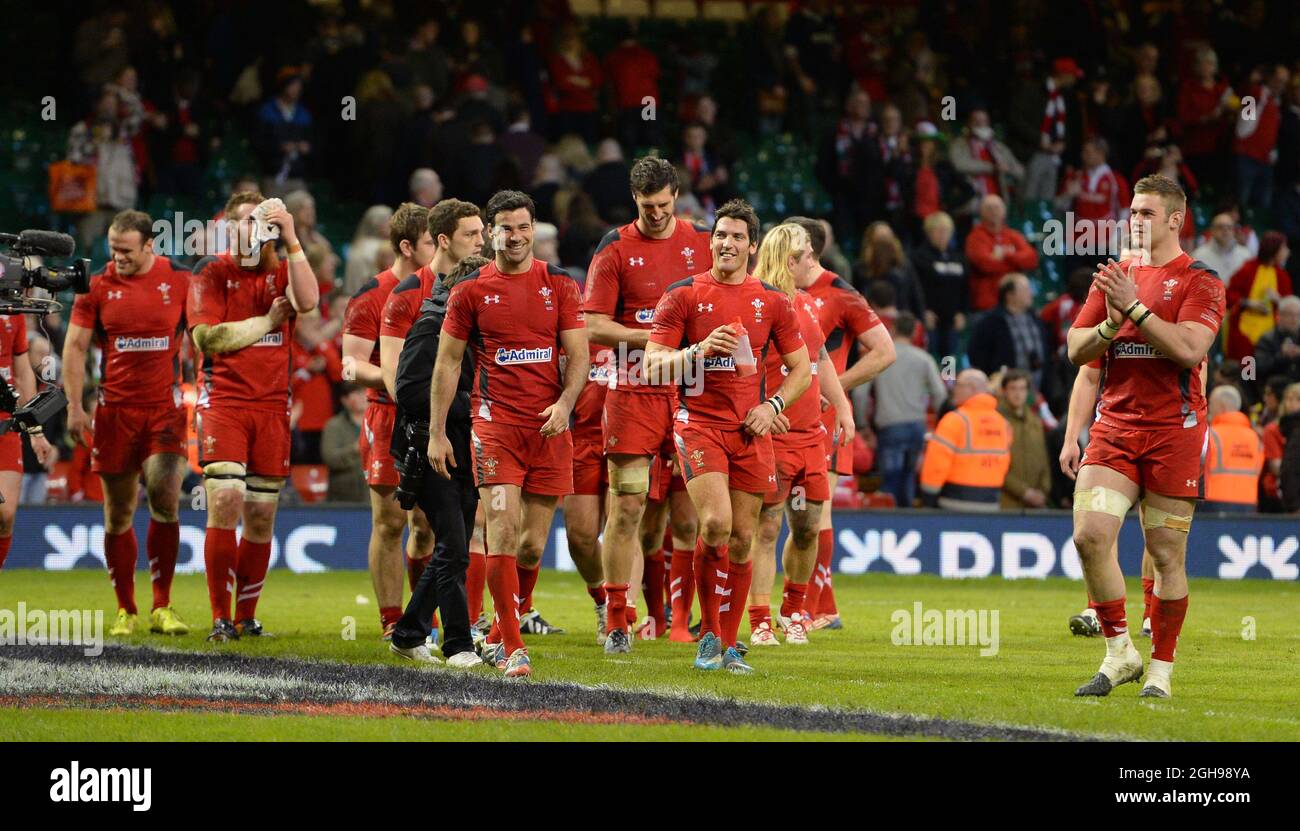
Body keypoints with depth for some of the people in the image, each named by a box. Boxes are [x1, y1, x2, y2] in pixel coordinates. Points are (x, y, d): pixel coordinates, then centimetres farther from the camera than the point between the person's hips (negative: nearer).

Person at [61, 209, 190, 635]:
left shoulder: (179, 281, 1)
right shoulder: (98, 285, 3)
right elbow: (75, 347, 6)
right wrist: (74, 406, -2)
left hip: (166, 407, -1)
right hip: (115, 409, 1)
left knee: (165, 500, -15)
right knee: (118, 514, 4)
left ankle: (161, 608, -5)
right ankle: (125, 611, 13)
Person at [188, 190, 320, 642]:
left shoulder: (281, 272, 10)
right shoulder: (212, 275, 4)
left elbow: (307, 301, -13)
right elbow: (207, 336, -8)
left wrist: (291, 239, -14)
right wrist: (267, 322, -4)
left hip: (272, 406, 3)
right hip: (223, 403, -3)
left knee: (261, 515, 5)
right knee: (226, 500, -15)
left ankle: (247, 615, 16)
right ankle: (220, 617, -9)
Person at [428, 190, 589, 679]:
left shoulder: (560, 286, 8)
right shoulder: (471, 290, 5)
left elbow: (578, 355, 7)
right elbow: (447, 362, 8)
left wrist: (565, 404, -12)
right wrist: (437, 432, 3)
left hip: (549, 426, 2)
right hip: (496, 422, -2)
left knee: (533, 544, 5)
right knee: (503, 530, -15)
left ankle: (498, 639, 23)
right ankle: (513, 648, -13)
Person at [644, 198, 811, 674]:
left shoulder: (772, 301, 8)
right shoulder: (683, 295, 1)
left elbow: (801, 367, 14)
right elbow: (653, 366, -4)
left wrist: (773, 405, -3)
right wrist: (701, 349, -21)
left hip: (752, 430, 3)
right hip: (698, 424, -3)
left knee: (742, 539, 2)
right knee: (716, 523, -20)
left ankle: (729, 645, 12)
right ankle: (709, 634, -5)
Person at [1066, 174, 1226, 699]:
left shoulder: (1199, 281, -2)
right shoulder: (1115, 276, 15)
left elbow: (1189, 349, -17)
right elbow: (1077, 350, 12)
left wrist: (1134, 307, -17)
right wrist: (1110, 324, -8)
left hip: (1173, 430, -4)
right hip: (1115, 427, 4)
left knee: (1166, 555, -1)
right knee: (1089, 534, -11)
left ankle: (1161, 669, 10)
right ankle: (1119, 653, 1)